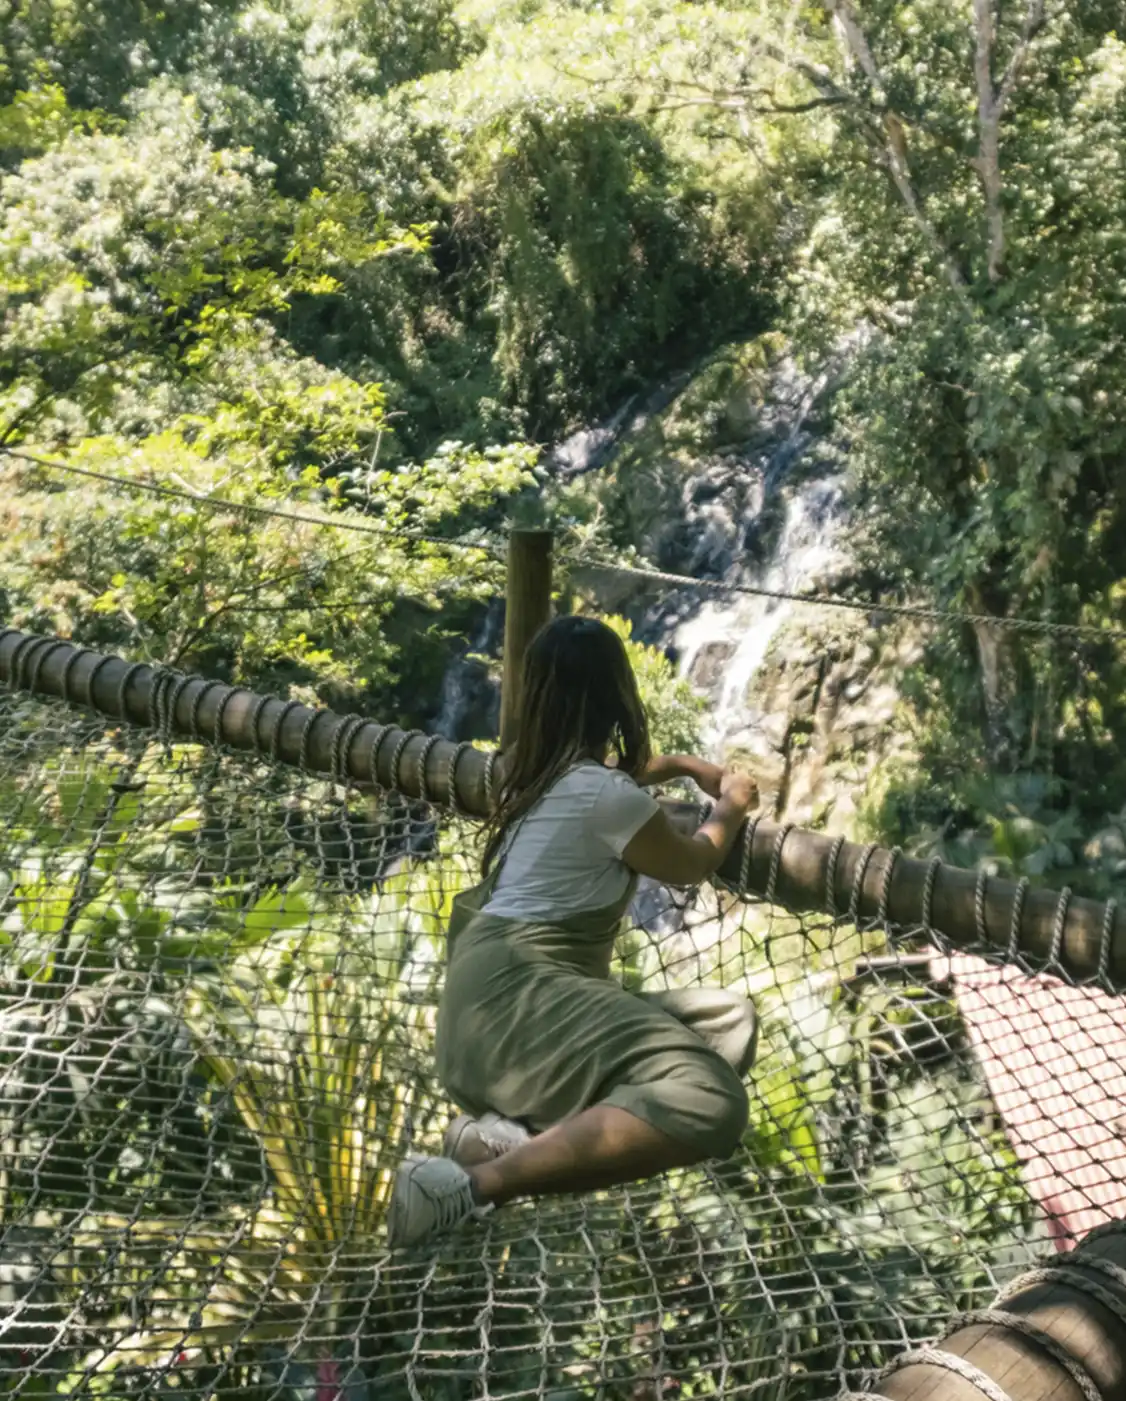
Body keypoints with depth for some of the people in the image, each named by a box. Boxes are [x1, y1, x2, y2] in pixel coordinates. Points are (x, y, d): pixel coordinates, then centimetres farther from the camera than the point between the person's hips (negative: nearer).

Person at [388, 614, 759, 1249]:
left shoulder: (542, 769, 15)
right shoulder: (607, 795, -11)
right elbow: (692, 866, 9)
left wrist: (686, 765, 48)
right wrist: (730, 809, 28)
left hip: (504, 993, 10)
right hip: (514, 994, -10)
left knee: (729, 1022, 3)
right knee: (711, 1102, -27)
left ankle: (522, 1131, -13)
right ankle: (473, 1187, -26)